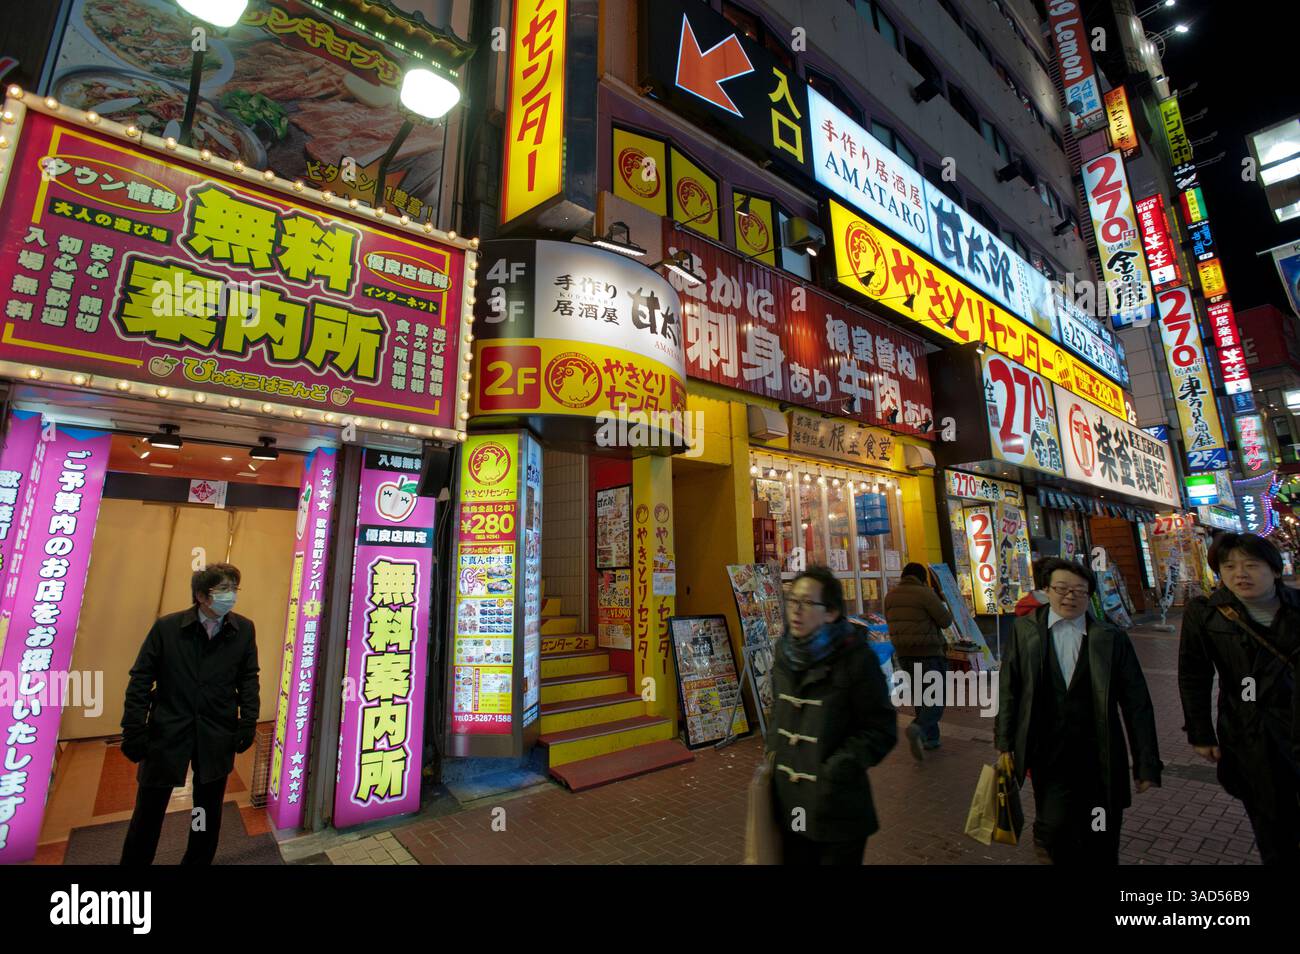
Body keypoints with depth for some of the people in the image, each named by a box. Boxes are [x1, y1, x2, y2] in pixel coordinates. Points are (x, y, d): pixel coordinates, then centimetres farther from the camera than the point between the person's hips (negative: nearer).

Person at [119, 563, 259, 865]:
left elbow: (248, 679, 1)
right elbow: (141, 681, -4)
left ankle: (198, 861, 39)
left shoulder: (244, 630, -5)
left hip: (217, 738, 2)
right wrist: (133, 731, -7)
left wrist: (248, 722, -4)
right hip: (167, 733, -1)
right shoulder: (167, 627, -8)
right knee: (149, 809, 13)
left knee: (208, 809, 17)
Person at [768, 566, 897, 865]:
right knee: (795, 858, 19)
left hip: (836, 807, -5)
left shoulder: (856, 657, -17)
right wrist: (772, 753, 6)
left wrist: (844, 764, -20)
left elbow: (882, 728, -11)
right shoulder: (787, 652, 1)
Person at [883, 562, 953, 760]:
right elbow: (946, 621, -8)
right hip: (930, 654, -6)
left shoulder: (890, 595, 3)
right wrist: (941, 605, 9)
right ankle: (918, 729, -20)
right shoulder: (925, 593, -15)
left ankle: (930, 738, 25)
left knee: (920, 697, 20)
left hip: (904, 654, 6)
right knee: (937, 699, 2)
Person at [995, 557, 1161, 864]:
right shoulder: (1024, 629, -2)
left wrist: (1146, 764, 1)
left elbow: (1137, 704, 1)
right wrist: (1005, 744, 2)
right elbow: (1008, 689, 2)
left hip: (1100, 762, 1)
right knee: (1055, 828, -11)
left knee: (1101, 849, 12)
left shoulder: (1112, 638, -2)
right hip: (1048, 757, -1)